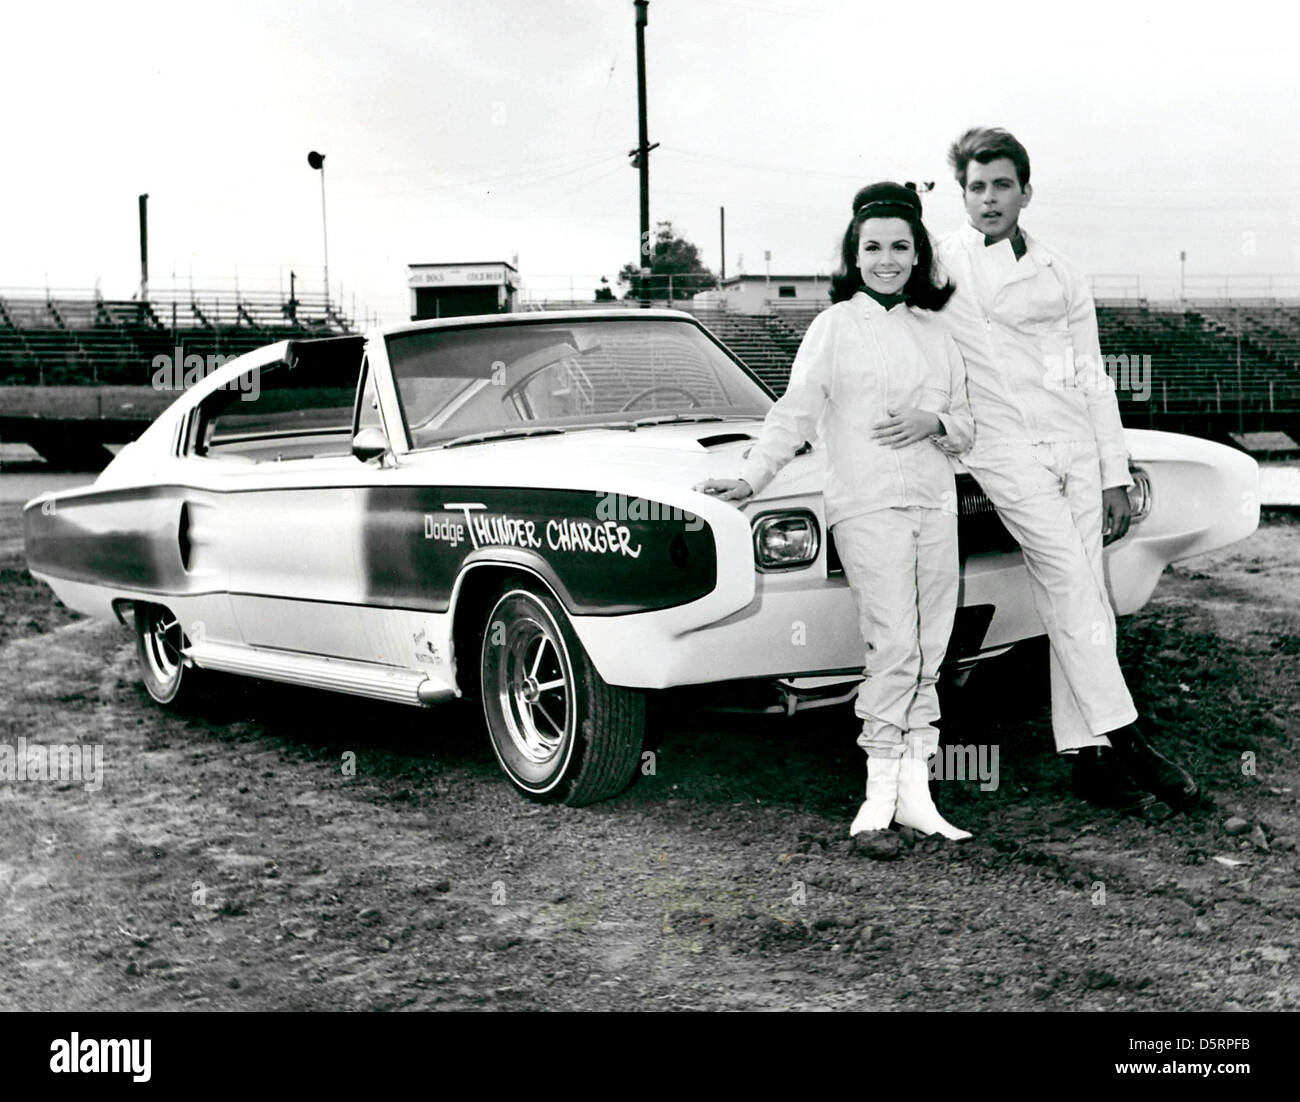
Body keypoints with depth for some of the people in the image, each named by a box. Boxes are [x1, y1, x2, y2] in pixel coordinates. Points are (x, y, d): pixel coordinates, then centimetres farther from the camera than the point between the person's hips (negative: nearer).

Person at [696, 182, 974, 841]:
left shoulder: (935, 334, 16)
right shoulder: (834, 327, 4)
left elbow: (965, 427, 18)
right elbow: (794, 414, 0)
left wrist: (934, 424, -3)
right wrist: (751, 478, -8)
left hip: (936, 503, 5)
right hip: (867, 505, -5)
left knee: (928, 655, 3)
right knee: (894, 647, -13)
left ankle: (914, 792, 7)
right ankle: (881, 790, -6)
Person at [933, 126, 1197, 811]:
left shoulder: (1061, 279, 14)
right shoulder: (941, 261, 4)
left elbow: (1094, 383, 14)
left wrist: (1116, 477, 9)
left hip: (1074, 446, 4)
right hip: (1004, 448, -4)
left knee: (1078, 601, 0)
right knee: (1071, 586, -15)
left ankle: (1087, 760, 3)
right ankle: (1123, 740, -13)